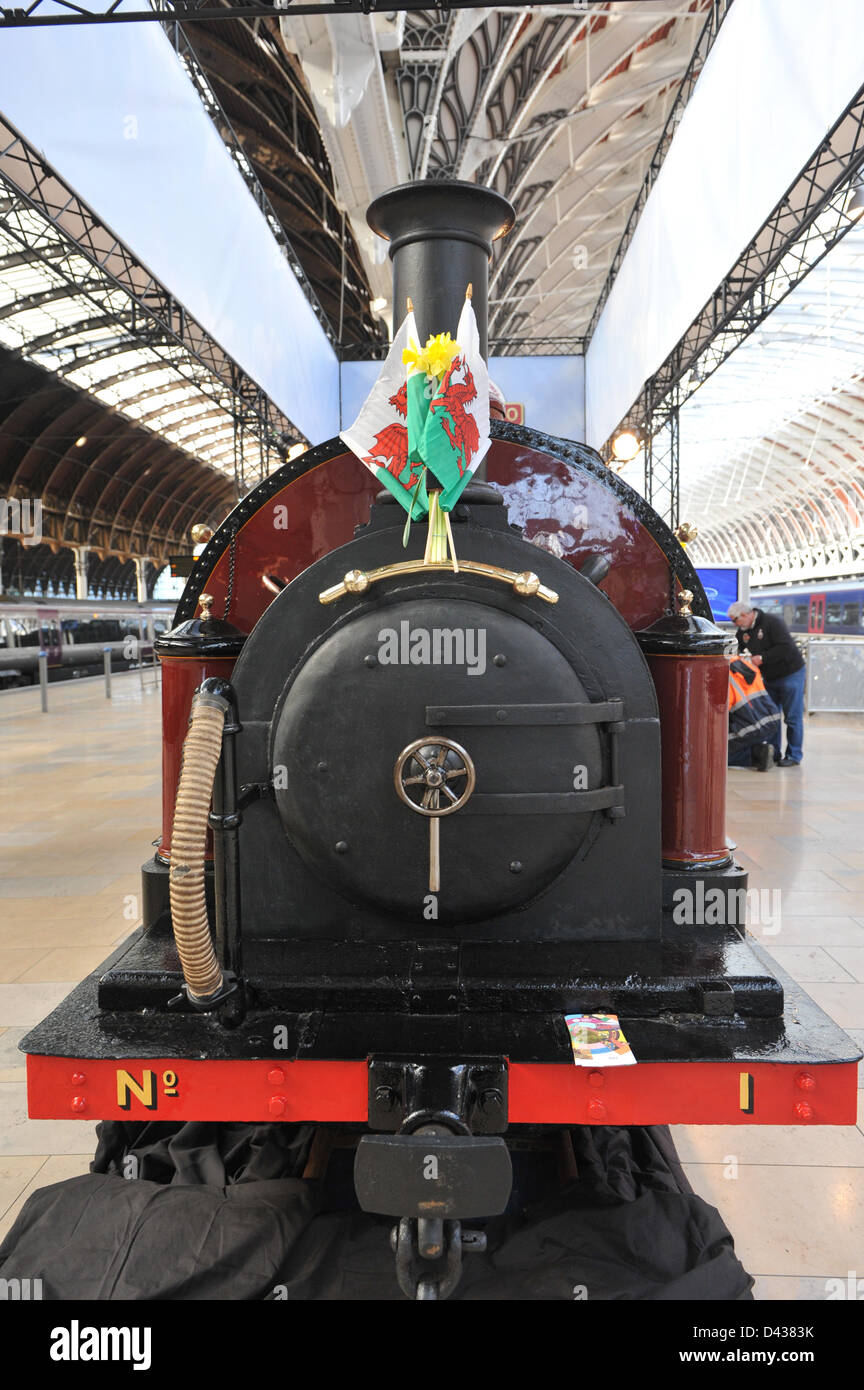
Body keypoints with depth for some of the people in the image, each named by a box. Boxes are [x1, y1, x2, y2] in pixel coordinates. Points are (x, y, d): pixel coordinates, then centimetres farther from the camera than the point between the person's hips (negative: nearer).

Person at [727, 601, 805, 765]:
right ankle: (773, 754, 18)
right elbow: (743, 652, 14)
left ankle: (794, 756, 4)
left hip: (790, 674, -8)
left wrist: (762, 658, -25)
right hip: (769, 678, 8)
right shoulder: (743, 632, 4)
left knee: (793, 718, -2)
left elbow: (786, 647, -27)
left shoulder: (772, 622, -19)